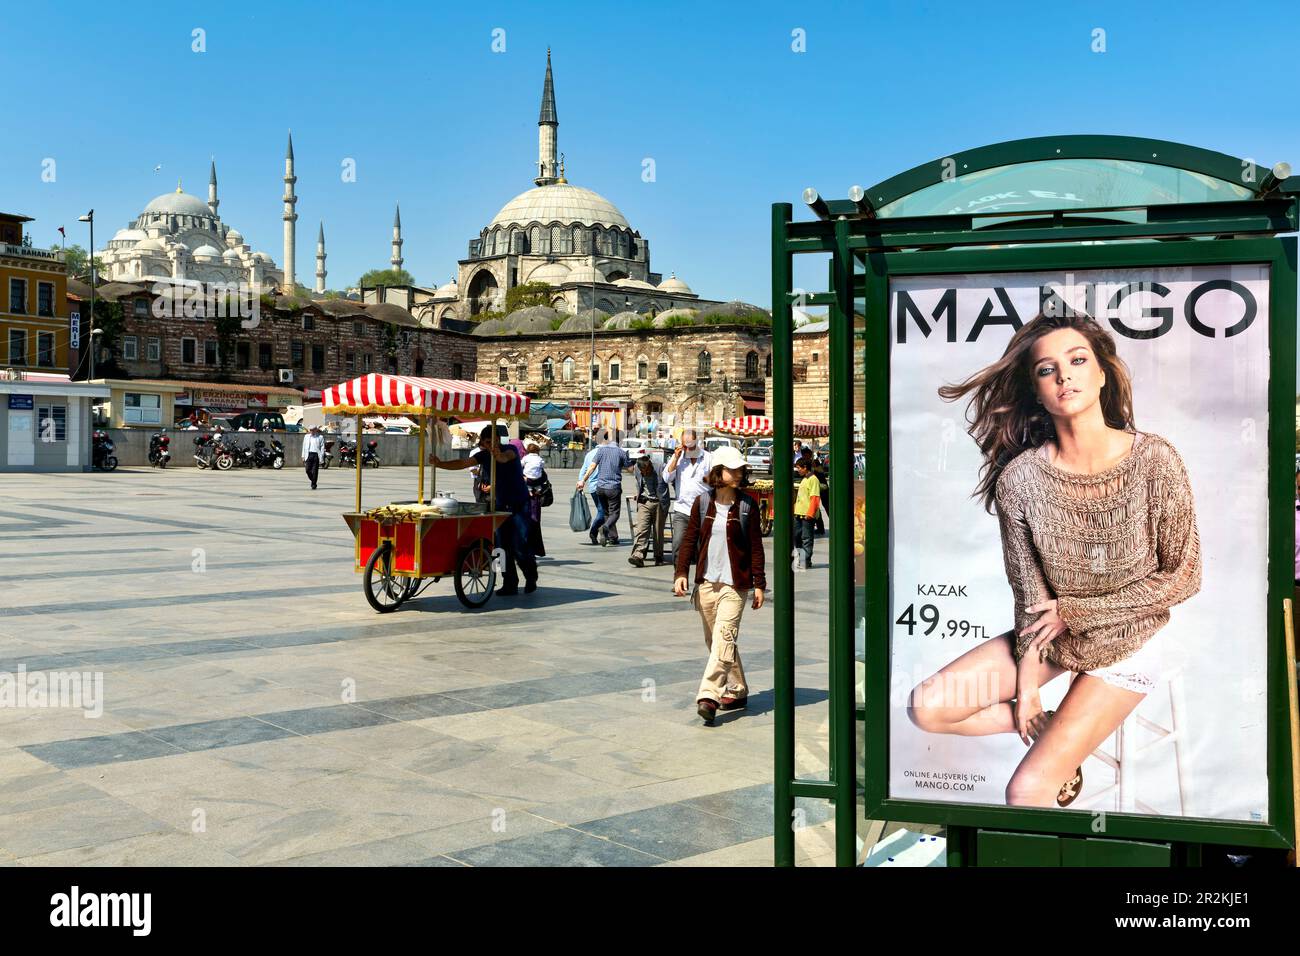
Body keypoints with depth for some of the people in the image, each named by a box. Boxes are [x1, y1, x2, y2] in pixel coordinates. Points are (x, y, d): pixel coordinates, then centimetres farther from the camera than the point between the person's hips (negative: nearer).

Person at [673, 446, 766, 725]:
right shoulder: (702, 502, 4)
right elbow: (690, 539, 6)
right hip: (707, 582, 4)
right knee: (715, 640, 11)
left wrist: (759, 584, 0)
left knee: (723, 639, -14)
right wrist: (681, 571, -6)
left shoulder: (747, 505, -1)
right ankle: (737, 691, 26)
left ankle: (708, 696, -16)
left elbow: (755, 547, 1)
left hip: (735, 584, -4)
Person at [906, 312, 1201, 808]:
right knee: (926, 707, -11)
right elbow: (1029, 593, -6)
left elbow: (1184, 577, -11)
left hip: (1126, 645, -3)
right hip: (1051, 635, 3)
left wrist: (1076, 611, -15)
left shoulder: (1155, 461, -21)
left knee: (1026, 791, -18)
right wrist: (1027, 674, -7)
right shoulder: (1019, 477, -17)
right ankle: (1048, 728, 7)